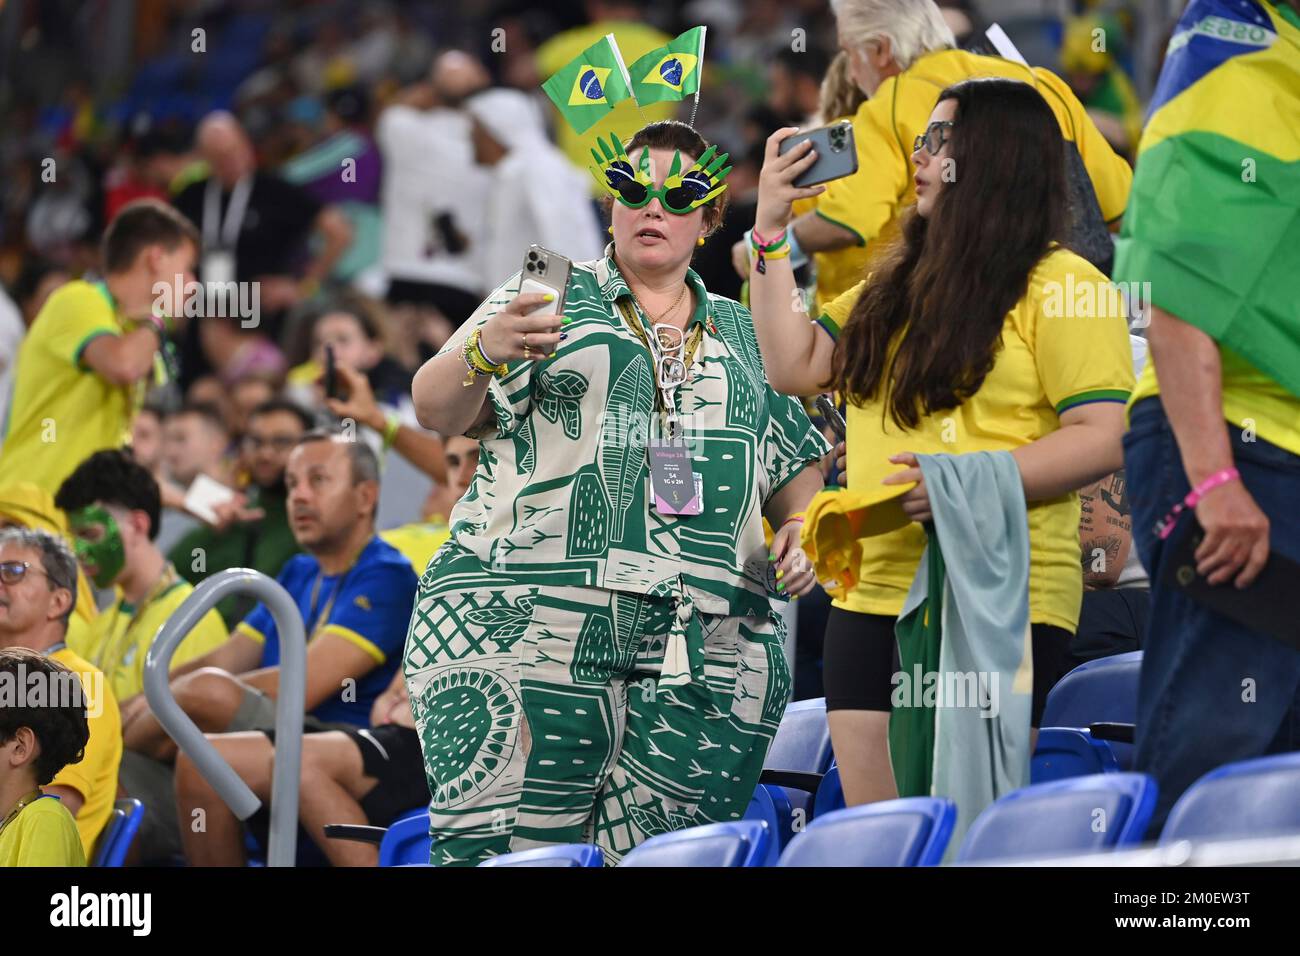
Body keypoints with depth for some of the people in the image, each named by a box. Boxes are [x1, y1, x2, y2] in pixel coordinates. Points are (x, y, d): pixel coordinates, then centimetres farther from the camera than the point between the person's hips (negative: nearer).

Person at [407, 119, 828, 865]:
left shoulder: (748, 339, 22)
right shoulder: (545, 300, 12)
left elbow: (797, 466, 26)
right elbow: (440, 411, 1)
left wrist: (802, 525, 4)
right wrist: (484, 354, -20)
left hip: (711, 660, 3)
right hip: (528, 631, -3)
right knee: (504, 856, -14)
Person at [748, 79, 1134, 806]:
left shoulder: (1064, 285, -7)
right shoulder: (899, 282, 19)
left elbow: (1104, 439, -14)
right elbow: (794, 368, 16)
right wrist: (771, 231, 13)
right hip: (872, 598, 7)